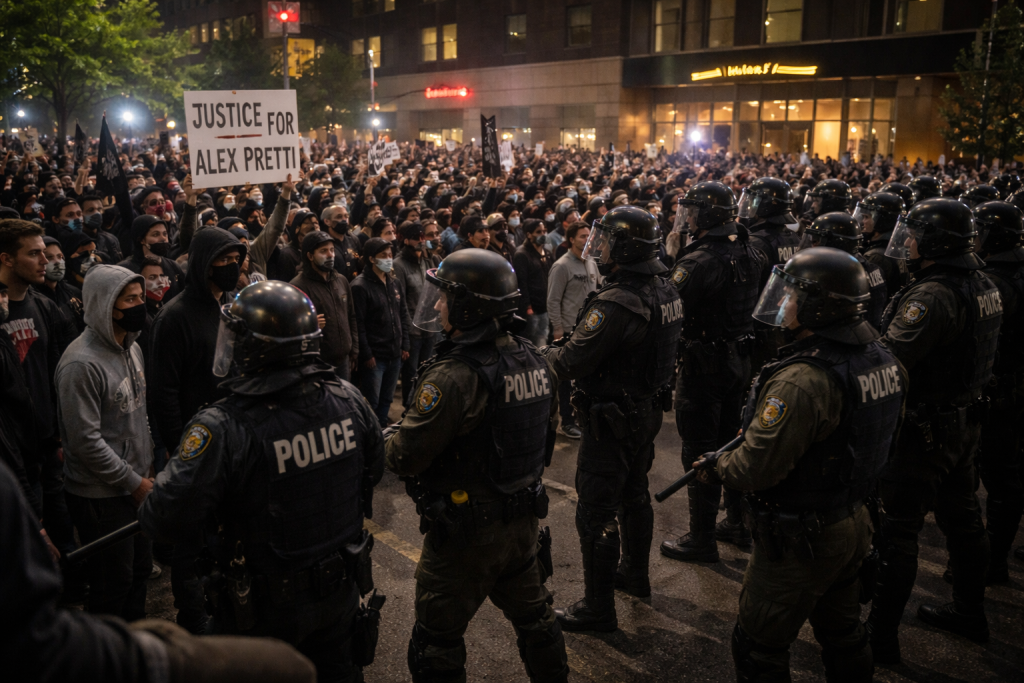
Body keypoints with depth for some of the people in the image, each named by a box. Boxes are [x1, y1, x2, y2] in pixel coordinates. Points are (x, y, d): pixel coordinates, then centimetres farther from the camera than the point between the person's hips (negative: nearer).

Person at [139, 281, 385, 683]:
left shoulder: (225, 428, -30)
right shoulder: (349, 400, -12)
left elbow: (167, 520, -29)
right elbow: (372, 470, 3)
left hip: (267, 609, -4)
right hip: (341, 590, 4)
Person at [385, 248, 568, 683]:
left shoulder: (454, 375, -27)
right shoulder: (534, 361, -2)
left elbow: (404, 458, -22)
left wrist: (390, 435, -1)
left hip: (466, 532, -7)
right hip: (524, 519, 8)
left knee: (437, 645, 12)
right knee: (533, 616, 27)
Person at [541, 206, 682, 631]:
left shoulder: (615, 304, -28)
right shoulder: (666, 294, 1)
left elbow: (571, 364, -27)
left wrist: (539, 353, -8)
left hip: (612, 423, -9)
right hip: (649, 410, 9)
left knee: (596, 513, 2)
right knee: (634, 494, 25)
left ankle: (599, 608, 14)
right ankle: (636, 574, 45)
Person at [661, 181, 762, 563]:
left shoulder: (700, 262, -23)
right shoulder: (748, 253, 3)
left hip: (704, 366, -8)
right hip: (739, 360, 8)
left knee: (700, 451, 3)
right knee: (732, 440, 20)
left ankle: (702, 539, 14)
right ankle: (738, 523, 34)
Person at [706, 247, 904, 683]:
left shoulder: (802, 379, -31)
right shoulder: (880, 357, -3)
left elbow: (755, 468, -28)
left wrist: (715, 468, -7)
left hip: (800, 540, -8)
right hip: (852, 525, 9)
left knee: (759, 647, 10)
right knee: (842, 634, 26)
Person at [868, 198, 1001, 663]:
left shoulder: (933, 294, -26)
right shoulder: (983, 284, 5)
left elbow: (889, 361, -30)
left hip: (926, 428, -9)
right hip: (966, 417, 9)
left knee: (896, 528, 0)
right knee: (961, 516, 22)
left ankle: (881, 635, 10)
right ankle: (970, 612, 40)